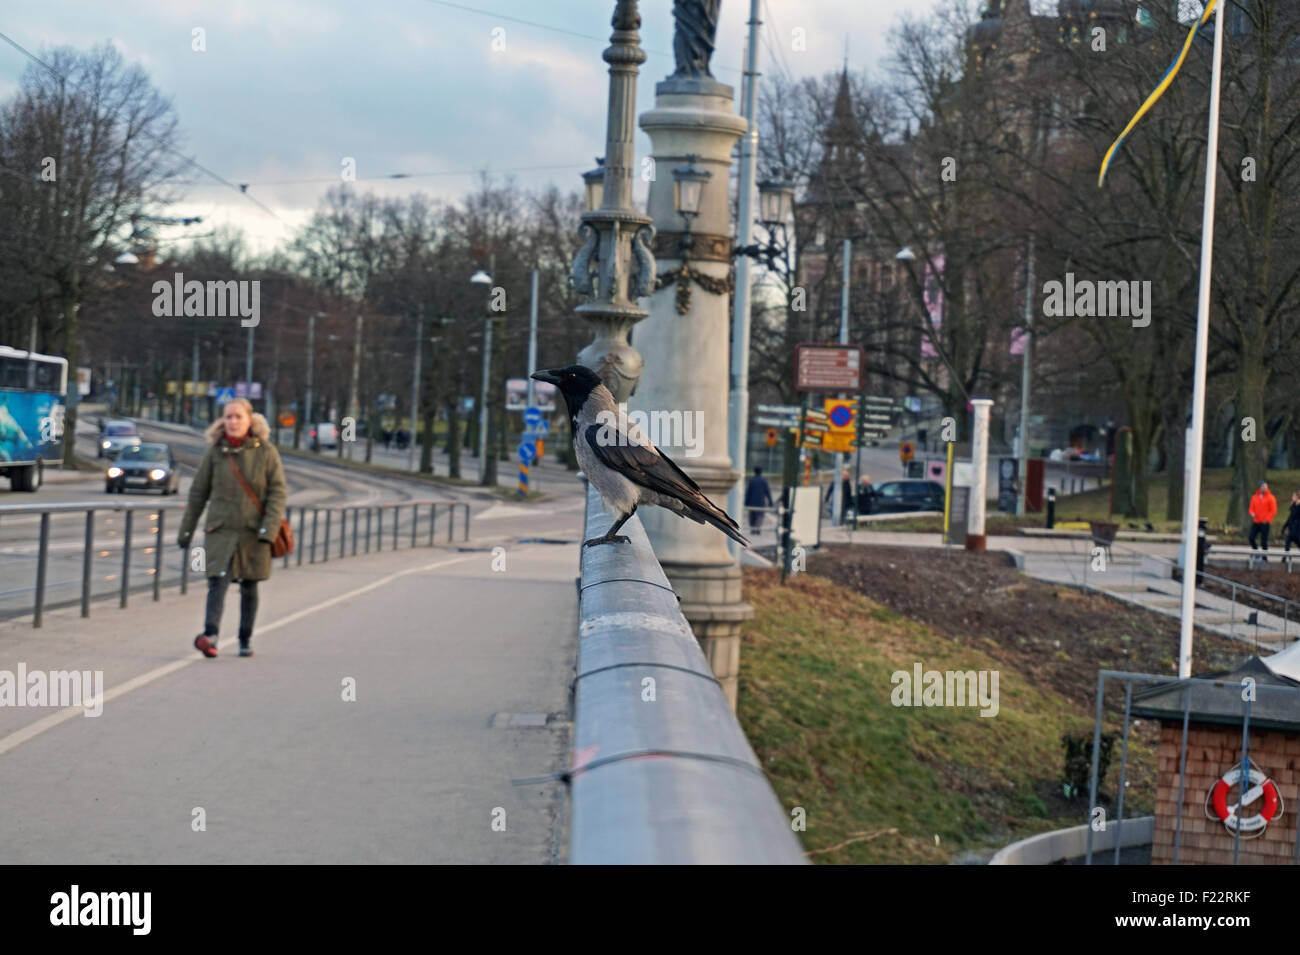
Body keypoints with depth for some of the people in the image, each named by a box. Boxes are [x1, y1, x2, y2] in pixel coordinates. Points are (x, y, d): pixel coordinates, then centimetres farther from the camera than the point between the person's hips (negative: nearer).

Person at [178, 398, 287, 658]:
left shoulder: (266, 452, -1)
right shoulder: (214, 452, 2)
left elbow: (278, 491, -3)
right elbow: (198, 493, 9)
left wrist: (269, 528, -15)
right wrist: (186, 530, 11)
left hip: (253, 532, 0)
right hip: (220, 529, 0)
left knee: (249, 586, 8)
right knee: (218, 581, -16)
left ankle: (245, 640, 22)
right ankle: (210, 636, -29)